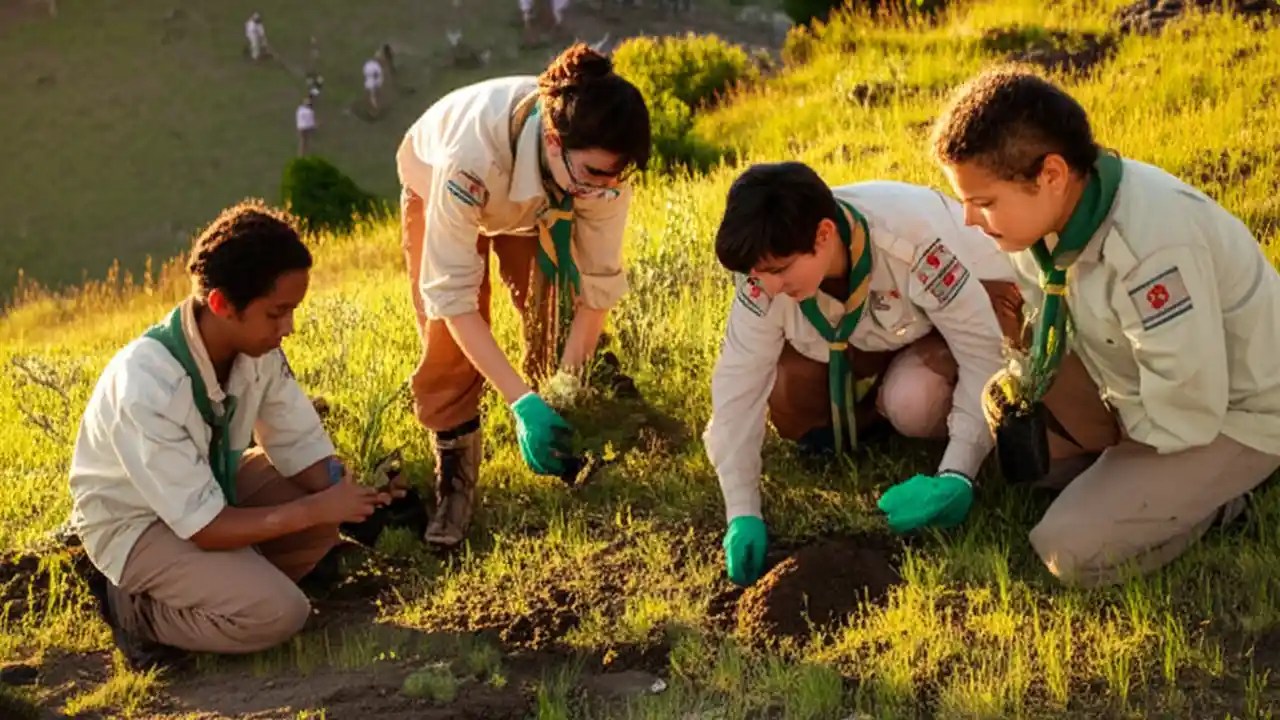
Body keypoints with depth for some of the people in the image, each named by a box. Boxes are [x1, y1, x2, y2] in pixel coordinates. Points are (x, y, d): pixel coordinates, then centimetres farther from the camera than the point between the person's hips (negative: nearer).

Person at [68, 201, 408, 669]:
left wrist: (347, 490, -27)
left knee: (332, 496, -8)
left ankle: (227, 584, 1)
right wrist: (317, 509, -31)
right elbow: (205, 527, -30)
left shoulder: (257, 348, -17)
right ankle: (138, 608, -2)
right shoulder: (145, 386, -37)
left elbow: (300, 447, -6)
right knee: (277, 613, -23)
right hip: (137, 522, -7)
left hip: (214, 481, 7)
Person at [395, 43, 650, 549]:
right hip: (439, 187, -2)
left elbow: (598, 278, -27)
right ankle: (455, 478, 3)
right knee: (450, 336, -13)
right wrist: (522, 402, -49)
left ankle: (567, 449, 8)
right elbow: (451, 294, -45)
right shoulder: (474, 155, -49)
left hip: (540, 201, 3)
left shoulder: (600, 163, -38)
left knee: (557, 325, -11)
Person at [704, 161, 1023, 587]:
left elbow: (984, 354, -33)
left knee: (913, 403, -33)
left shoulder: (914, 243, -40)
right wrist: (743, 514, -31)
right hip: (869, 327, 5)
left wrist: (956, 477, -38)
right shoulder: (767, 269, -27)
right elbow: (738, 385, -25)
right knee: (790, 408, -18)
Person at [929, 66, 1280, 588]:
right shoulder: (1044, 209, -12)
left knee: (1071, 550, -20)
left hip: (1229, 415, -8)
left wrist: (1101, 435, -14)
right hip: (1137, 383, 8)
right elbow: (1051, 328, 7)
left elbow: (1187, 415, -30)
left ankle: (1217, 492, 1)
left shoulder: (1152, 245, -37)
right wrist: (1020, 382, -14)